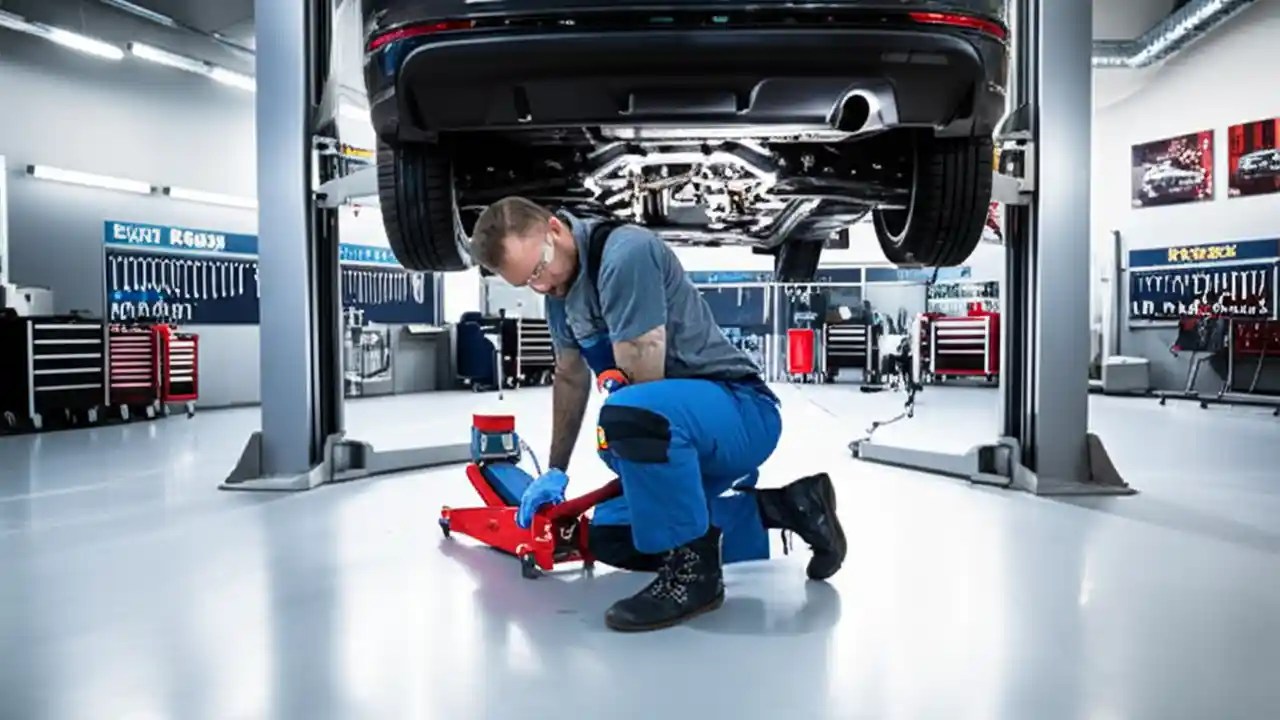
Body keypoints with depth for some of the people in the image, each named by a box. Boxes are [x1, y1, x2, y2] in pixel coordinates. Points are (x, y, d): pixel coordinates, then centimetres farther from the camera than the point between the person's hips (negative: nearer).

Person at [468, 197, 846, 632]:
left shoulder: (626, 253, -22)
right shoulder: (559, 282, 7)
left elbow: (643, 384, -24)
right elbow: (571, 377, 19)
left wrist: (617, 452, -5)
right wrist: (556, 470, 21)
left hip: (740, 409, -10)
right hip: (673, 425, 11)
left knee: (630, 414, -39)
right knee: (609, 539, 13)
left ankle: (692, 569, -16)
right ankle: (782, 508, 14)